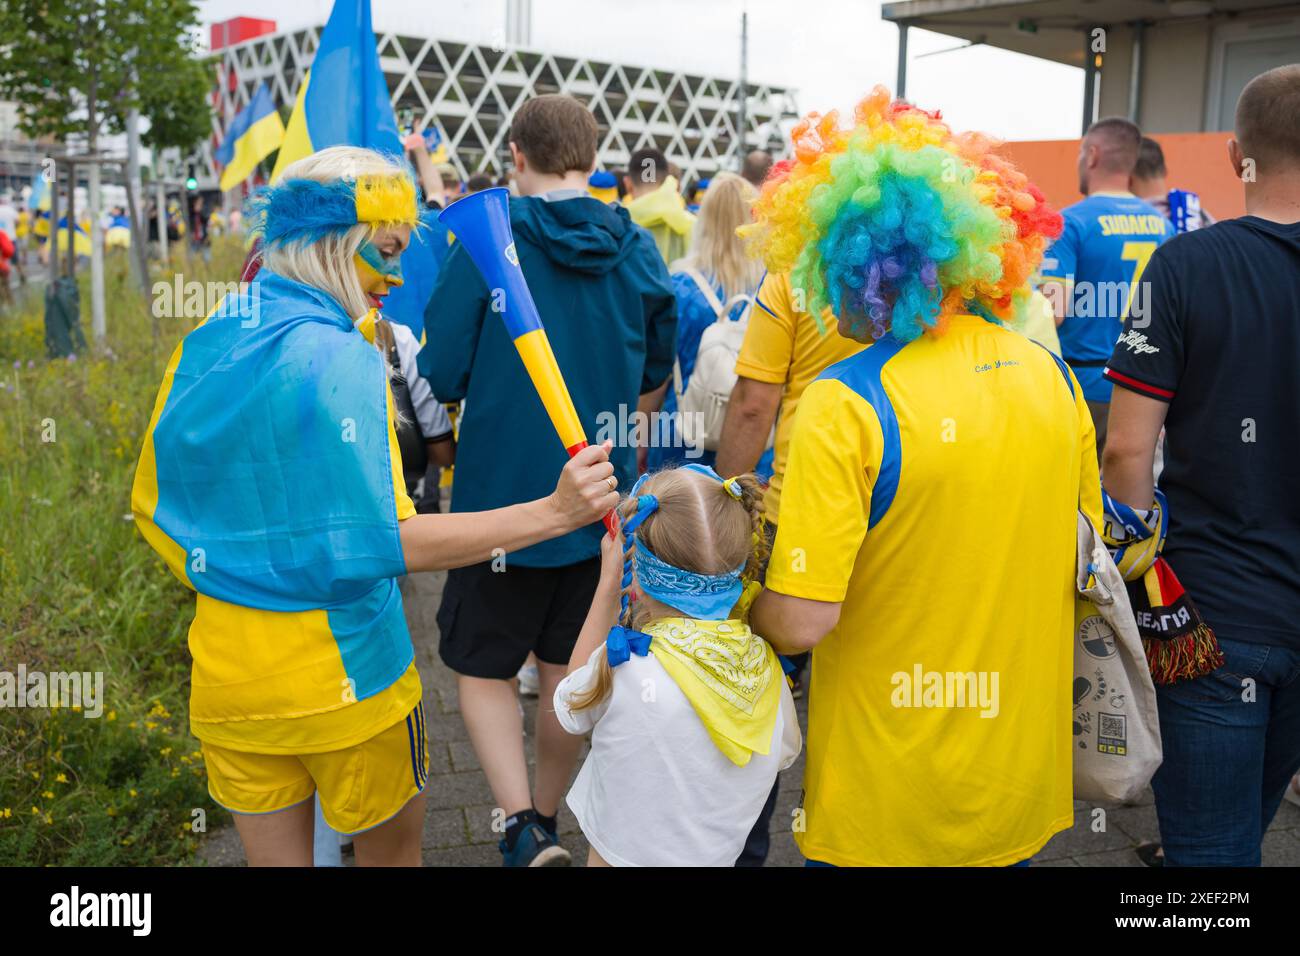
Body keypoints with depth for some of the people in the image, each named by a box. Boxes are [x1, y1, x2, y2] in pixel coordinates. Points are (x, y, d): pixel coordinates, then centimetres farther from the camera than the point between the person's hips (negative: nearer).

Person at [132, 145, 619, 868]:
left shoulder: (202, 346, 2)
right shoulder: (339, 359, -20)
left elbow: (153, 507, 10)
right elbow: (382, 543, -27)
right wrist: (552, 513, -31)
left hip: (225, 677, 6)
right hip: (341, 676, -6)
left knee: (272, 855, 20)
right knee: (392, 845, 19)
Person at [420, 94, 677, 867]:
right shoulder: (638, 250, -2)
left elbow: (441, 377, -12)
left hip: (503, 492, -4)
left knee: (484, 667, 13)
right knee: (568, 668, 19)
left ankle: (522, 827, -3)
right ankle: (546, 819, 35)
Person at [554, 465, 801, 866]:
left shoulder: (623, 666, -32)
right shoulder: (765, 665, -18)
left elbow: (571, 706, -8)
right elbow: (785, 754, 0)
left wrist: (608, 584, -10)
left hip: (626, 853, -4)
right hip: (716, 855, 5)